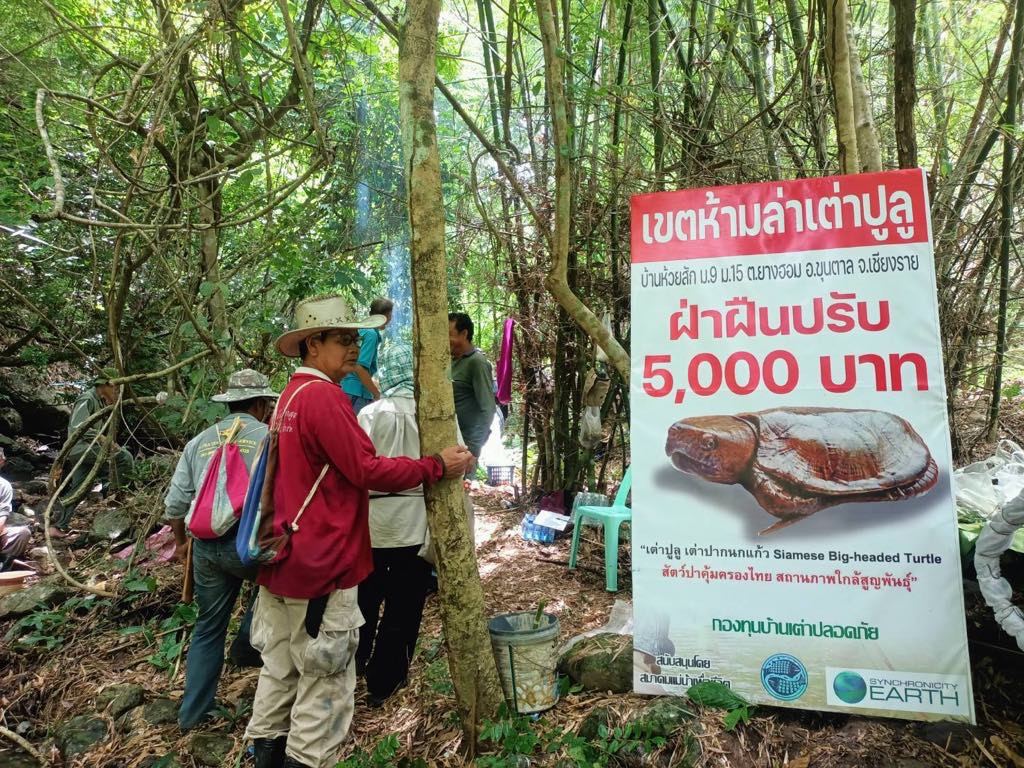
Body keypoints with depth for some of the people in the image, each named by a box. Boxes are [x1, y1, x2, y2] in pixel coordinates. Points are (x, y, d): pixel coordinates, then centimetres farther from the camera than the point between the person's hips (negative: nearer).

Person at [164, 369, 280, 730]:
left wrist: (180, 540, 27)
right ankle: (247, 644, 23)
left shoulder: (200, 441, 13)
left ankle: (193, 711, 29)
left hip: (206, 546, 6)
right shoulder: (270, 438, -1)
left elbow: (175, 502, 12)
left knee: (208, 628, 20)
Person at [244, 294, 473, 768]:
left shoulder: (291, 396, 12)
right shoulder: (323, 396, -18)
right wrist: (438, 466, -12)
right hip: (320, 565, -10)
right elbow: (369, 470, -21)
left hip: (284, 559, 10)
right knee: (326, 680, 4)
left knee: (281, 671, 20)